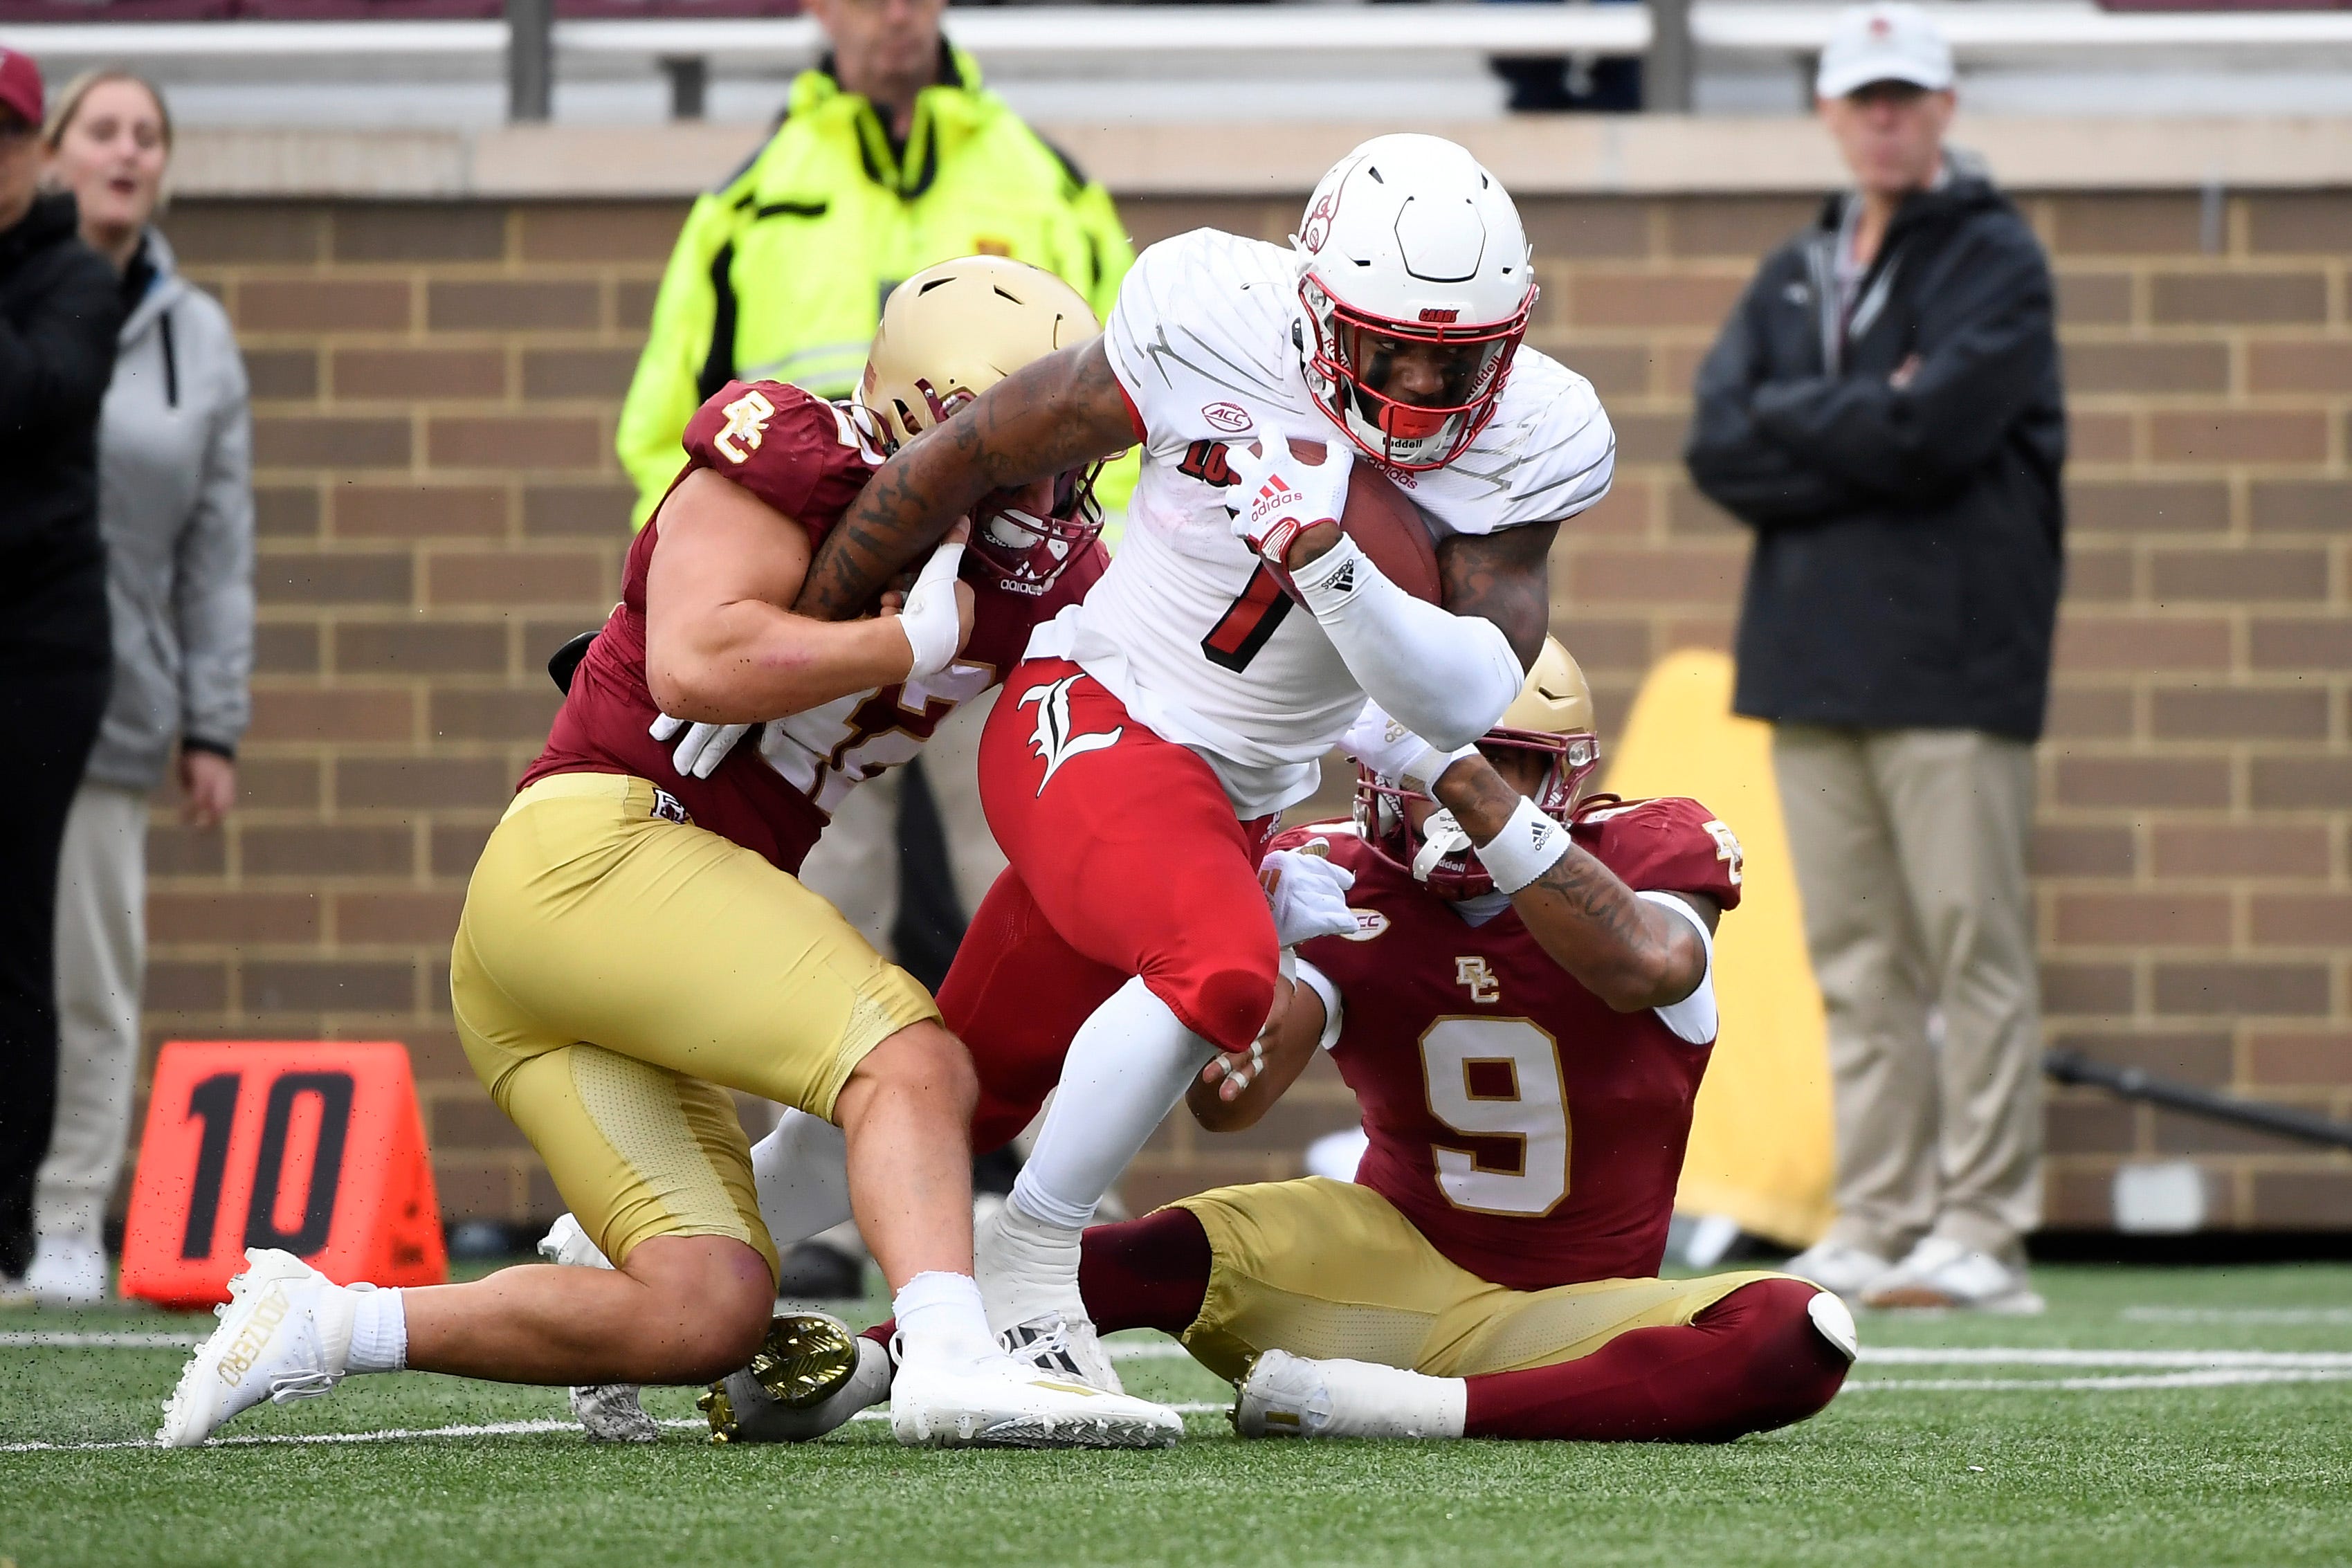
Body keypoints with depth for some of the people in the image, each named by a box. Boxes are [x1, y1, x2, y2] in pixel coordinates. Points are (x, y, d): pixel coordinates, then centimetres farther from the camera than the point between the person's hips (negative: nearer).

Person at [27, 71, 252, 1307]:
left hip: (108, 697, 3)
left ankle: (69, 1226, 6)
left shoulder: (198, 338, 12)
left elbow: (218, 553, 13)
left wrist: (213, 728, 8)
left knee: (93, 977, 0)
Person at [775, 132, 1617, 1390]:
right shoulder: (1214, 320, -19)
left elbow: (1469, 703, -15)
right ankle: (1027, 1260, -14)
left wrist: (1333, 566, -33)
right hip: (1090, 721, -5)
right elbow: (968, 459, -7)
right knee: (1224, 966, -33)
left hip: (1238, 803, 5)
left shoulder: (1530, 441, -11)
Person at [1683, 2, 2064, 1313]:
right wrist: (1867, 432, -7)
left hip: (1950, 661, -6)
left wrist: (1791, 421, -2)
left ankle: (1982, 1230, -7)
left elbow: (1934, 429, -14)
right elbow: (1720, 450, 6)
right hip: (1815, 660, 6)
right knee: (1858, 960, 5)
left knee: (1972, 947, -7)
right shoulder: (1796, 275, 19)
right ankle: (1878, 1227, 7)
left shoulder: (1997, 259, 1)